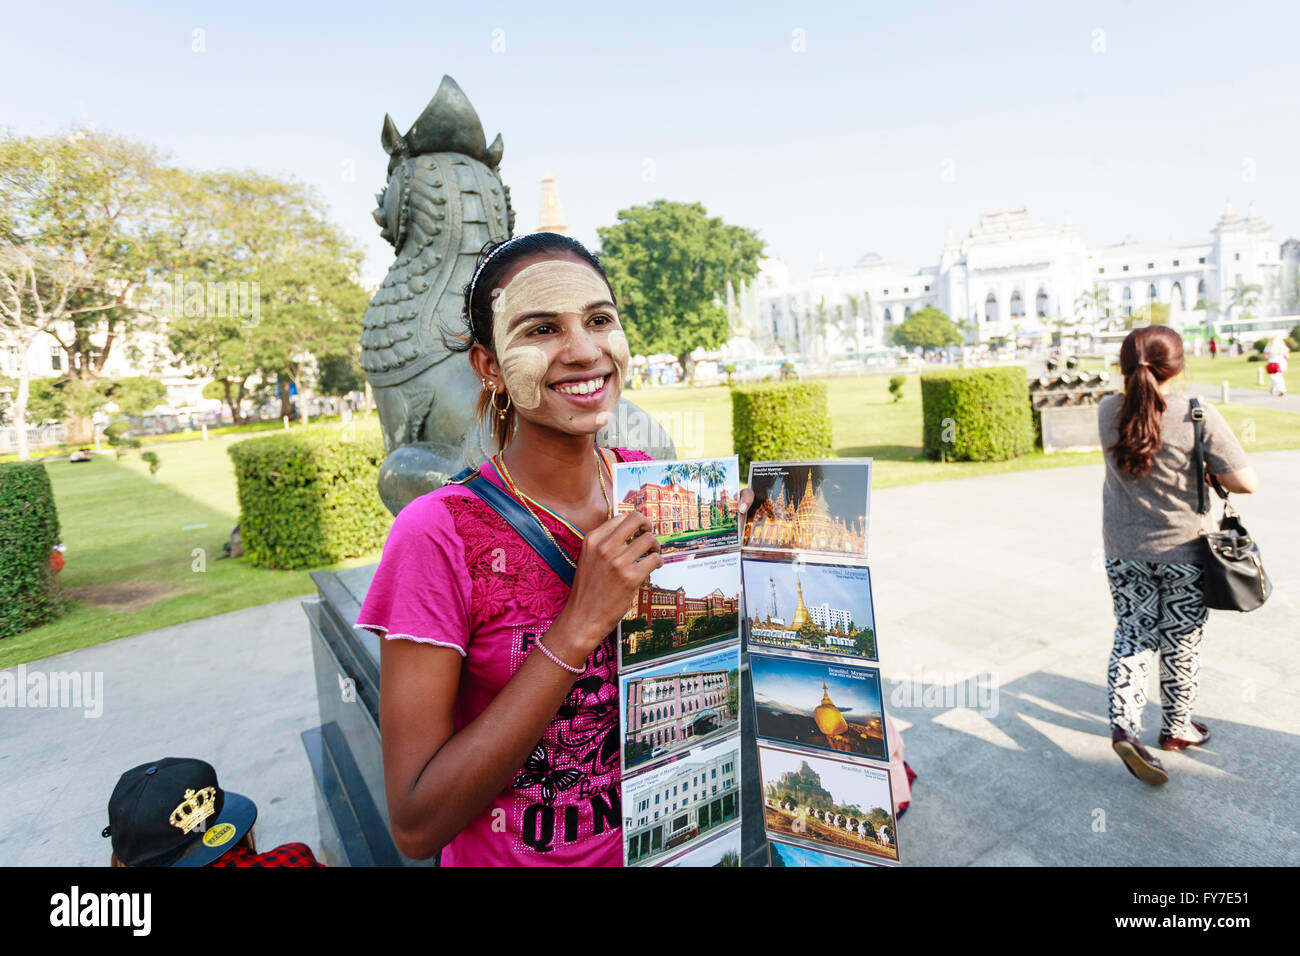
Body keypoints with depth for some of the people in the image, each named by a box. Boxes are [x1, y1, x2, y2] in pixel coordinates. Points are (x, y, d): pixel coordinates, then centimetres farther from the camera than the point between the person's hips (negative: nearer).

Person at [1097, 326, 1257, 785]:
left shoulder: (1108, 411, -6)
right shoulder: (1197, 413, -17)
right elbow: (1245, 482, -15)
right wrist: (1212, 477, 4)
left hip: (1123, 553, 3)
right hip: (1183, 551, -2)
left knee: (1131, 636, 14)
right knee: (1181, 642, 15)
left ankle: (1124, 726, 0)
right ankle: (1176, 727, 33)